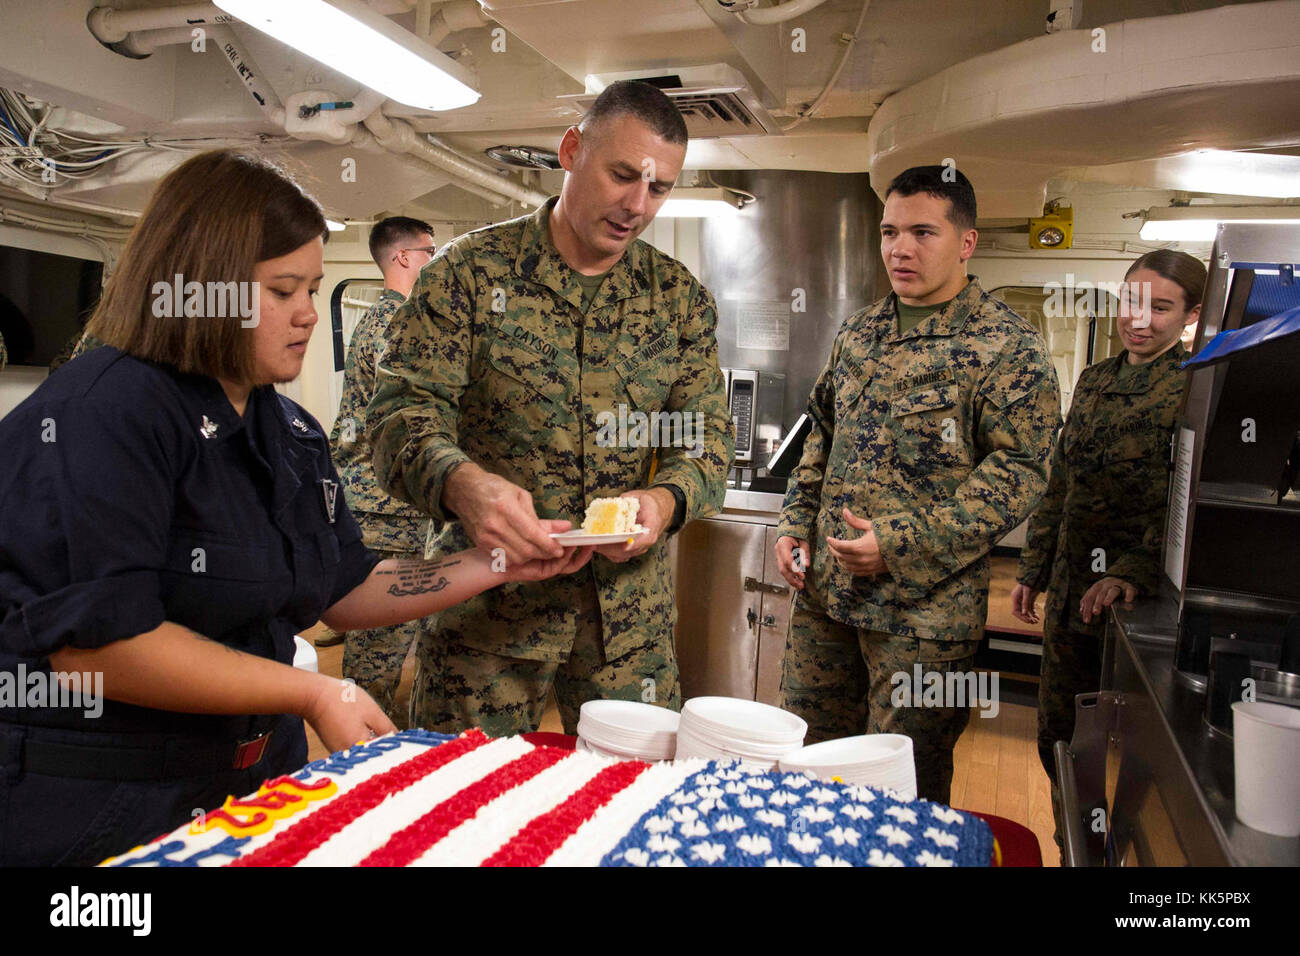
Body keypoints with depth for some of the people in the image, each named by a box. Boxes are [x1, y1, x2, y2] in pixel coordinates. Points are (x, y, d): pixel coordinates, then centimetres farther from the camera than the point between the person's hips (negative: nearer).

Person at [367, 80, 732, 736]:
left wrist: (665, 499, -19)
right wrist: (460, 481, -31)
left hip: (631, 614, 3)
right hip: (485, 605, -2)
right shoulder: (470, 271, -2)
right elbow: (403, 410, -9)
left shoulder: (681, 298, 7)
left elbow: (707, 436, 4)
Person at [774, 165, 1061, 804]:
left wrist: (905, 544, -20)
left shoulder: (1008, 346, -8)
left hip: (924, 605, -6)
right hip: (823, 587, 6)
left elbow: (1018, 470, -13)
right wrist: (797, 523, 7)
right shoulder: (858, 334, 12)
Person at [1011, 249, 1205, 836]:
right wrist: (1032, 570, 16)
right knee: (1058, 741, 17)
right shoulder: (1095, 380, 11)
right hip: (1070, 591, 7)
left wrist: (1134, 572, -29)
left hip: (1137, 598, -7)